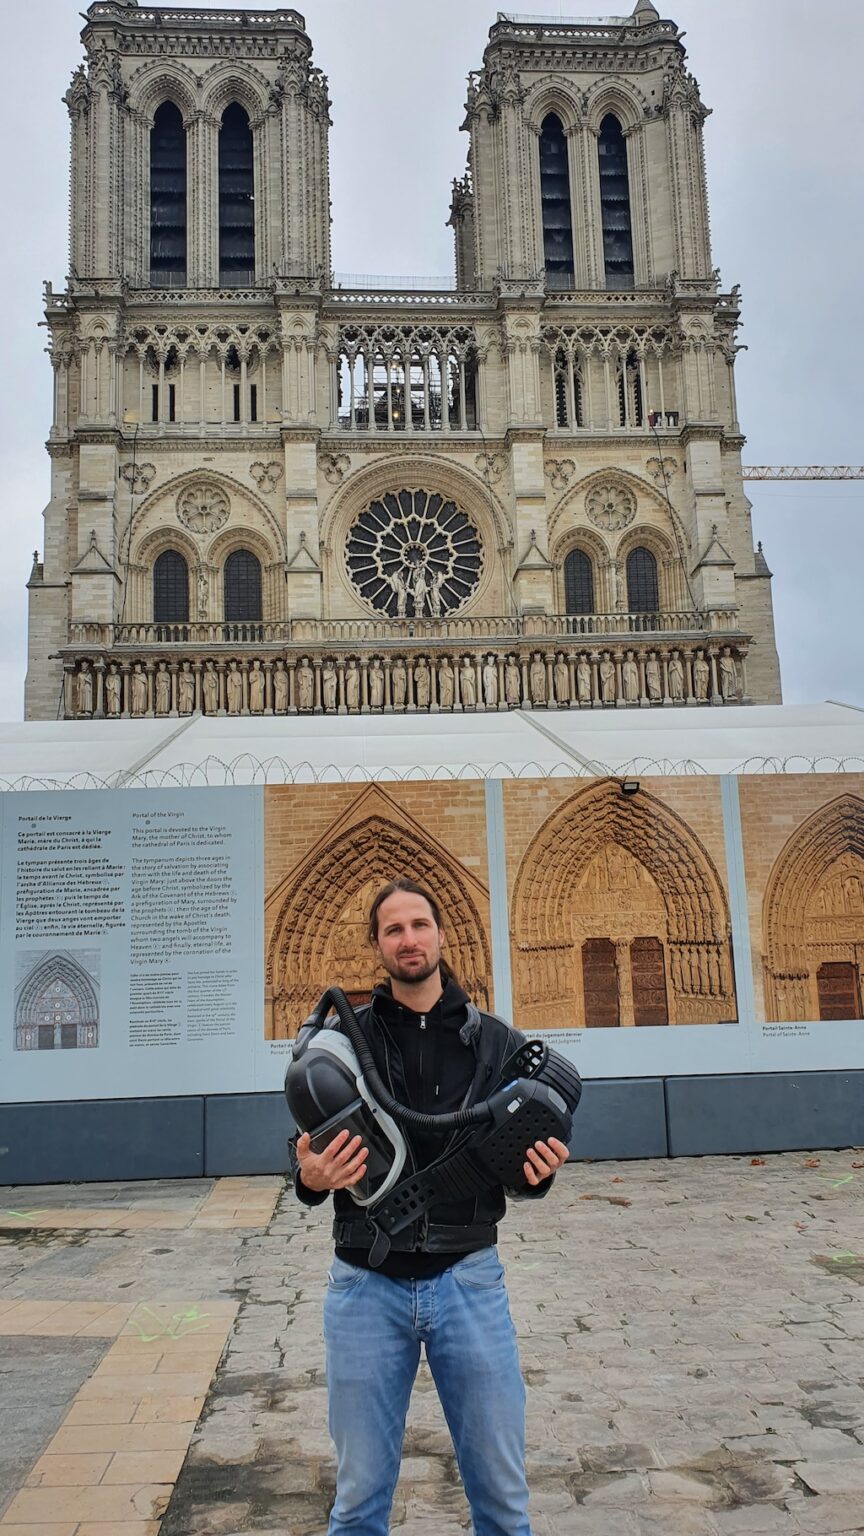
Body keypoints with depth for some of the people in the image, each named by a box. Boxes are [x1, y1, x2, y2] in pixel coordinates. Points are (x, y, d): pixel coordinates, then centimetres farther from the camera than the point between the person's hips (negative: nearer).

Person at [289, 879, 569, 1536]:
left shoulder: (497, 1041, 4)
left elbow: (523, 1165, 11)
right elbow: (305, 1157, 5)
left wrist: (538, 1173, -12)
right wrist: (311, 1177, -17)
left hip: (470, 1279, 1)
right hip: (367, 1284, 0)